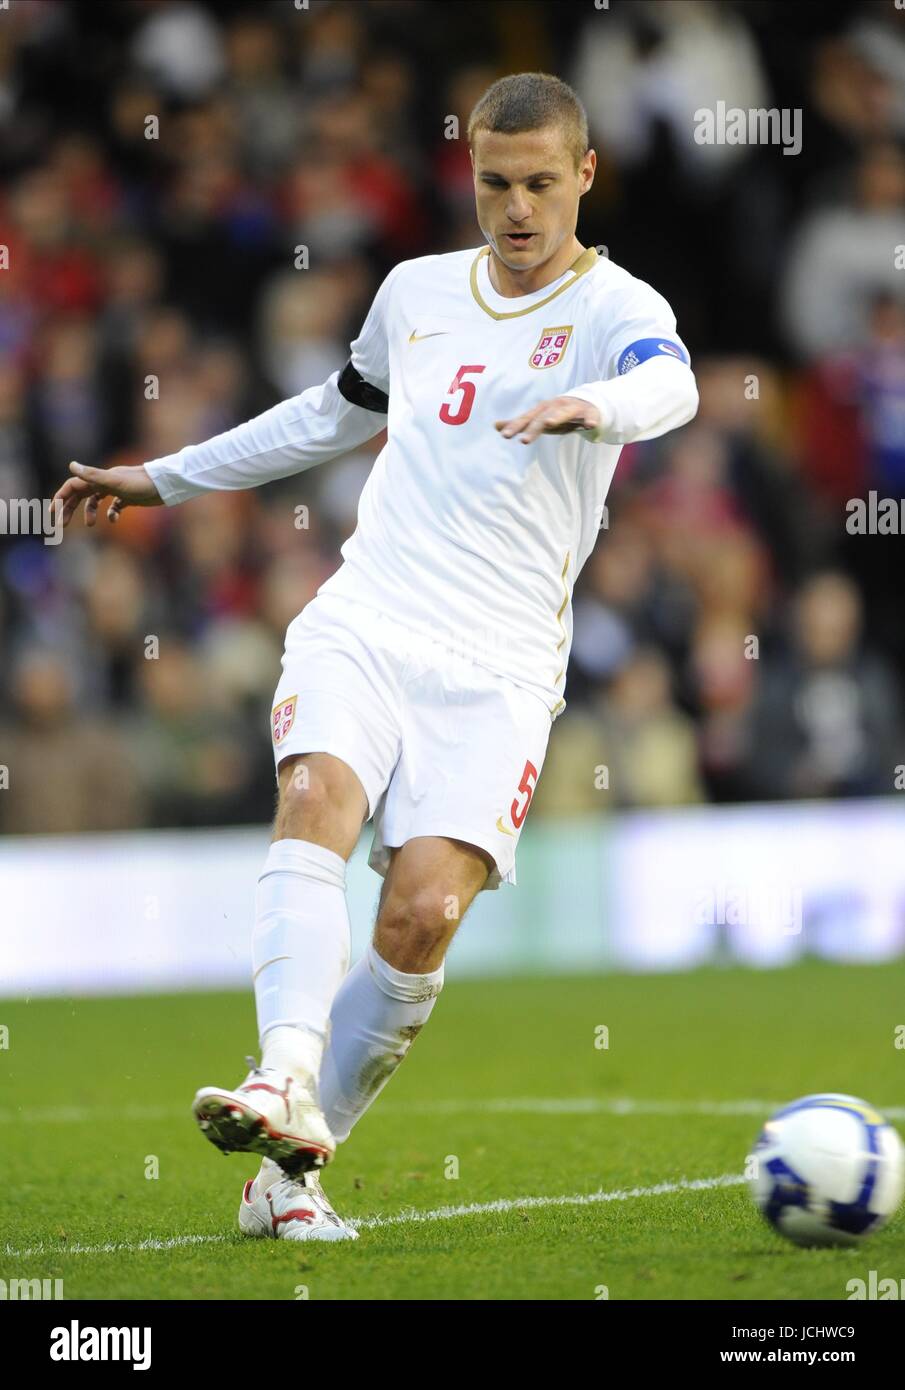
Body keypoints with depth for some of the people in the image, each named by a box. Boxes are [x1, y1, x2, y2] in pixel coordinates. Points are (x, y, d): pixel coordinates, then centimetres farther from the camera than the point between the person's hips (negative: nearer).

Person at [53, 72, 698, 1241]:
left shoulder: (613, 308, 0)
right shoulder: (416, 290, 16)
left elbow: (671, 387, -24)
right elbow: (338, 412, 35)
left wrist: (591, 406, -48)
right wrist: (165, 479, 39)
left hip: (499, 666, -3)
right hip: (363, 621, 3)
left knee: (424, 914, -19)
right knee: (318, 799, -28)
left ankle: (292, 1166, -7)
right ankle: (286, 1085, -43)